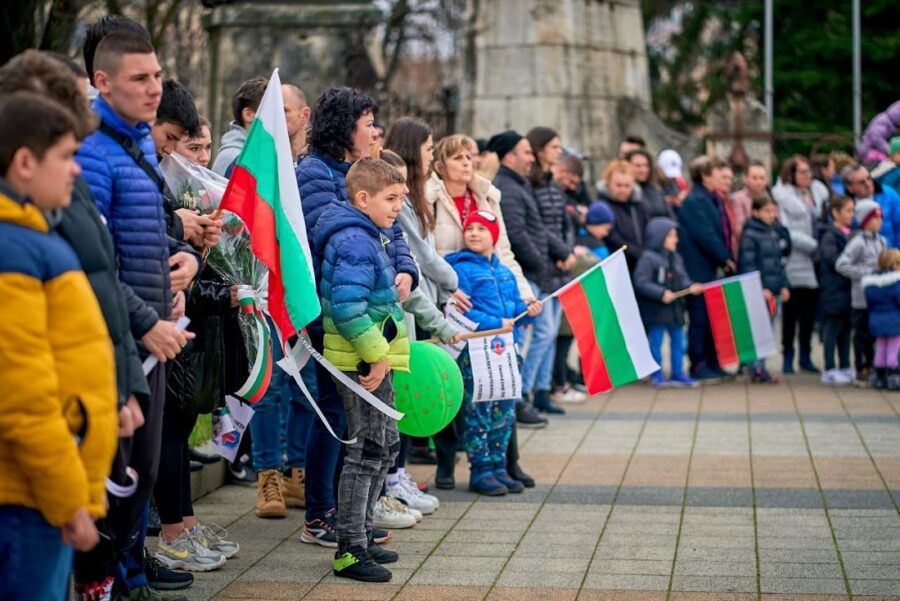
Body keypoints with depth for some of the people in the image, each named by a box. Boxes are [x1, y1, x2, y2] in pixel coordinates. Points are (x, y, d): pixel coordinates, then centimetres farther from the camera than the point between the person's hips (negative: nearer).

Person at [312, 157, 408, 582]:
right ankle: (349, 551, 1)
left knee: (385, 446, 18)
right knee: (367, 452, -6)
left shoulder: (366, 237, 15)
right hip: (362, 362, -11)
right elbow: (347, 308, -27)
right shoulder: (354, 242, -19)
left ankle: (361, 535, 28)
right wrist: (377, 354, -24)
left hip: (374, 358, 11)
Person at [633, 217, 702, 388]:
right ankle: (657, 375, 13)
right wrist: (661, 293, -25)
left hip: (675, 308, 7)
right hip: (656, 309, -7)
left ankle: (678, 373, 22)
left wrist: (690, 287, -12)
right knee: (656, 342, 3)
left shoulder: (676, 258, 9)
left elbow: (682, 278, 10)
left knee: (677, 339, 12)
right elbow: (641, 282, -20)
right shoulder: (648, 258, -15)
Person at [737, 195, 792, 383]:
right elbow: (747, 264, -14)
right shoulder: (750, 235, -9)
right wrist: (759, 289, -18)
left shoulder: (776, 232, 15)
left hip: (774, 290, 7)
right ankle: (758, 368, -2)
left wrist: (784, 285, 12)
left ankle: (758, 367, 14)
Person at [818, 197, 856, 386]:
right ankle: (829, 370, 1)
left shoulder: (850, 234, 16)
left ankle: (845, 368, 19)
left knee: (846, 328, 12)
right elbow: (831, 259, -20)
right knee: (832, 329, -3)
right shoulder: (829, 235, -10)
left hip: (847, 288, 8)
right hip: (834, 290, -8)